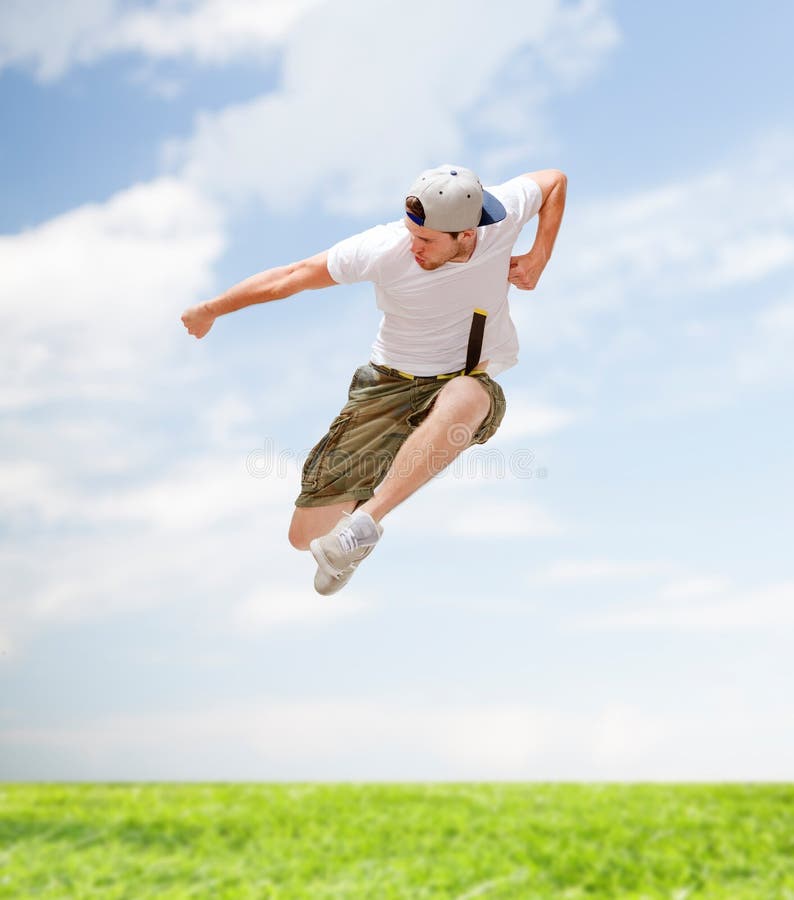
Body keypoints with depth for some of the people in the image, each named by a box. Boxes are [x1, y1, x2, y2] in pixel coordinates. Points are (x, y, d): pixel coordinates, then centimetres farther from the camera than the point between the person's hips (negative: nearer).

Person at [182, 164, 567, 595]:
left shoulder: (502, 216, -15)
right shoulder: (383, 250, -20)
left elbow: (555, 180, 7)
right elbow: (293, 277, -8)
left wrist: (538, 259, -4)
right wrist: (210, 309, 2)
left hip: (471, 384, 0)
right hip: (390, 383, 1)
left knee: (463, 398, -44)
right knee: (306, 536, -2)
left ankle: (365, 521, -38)